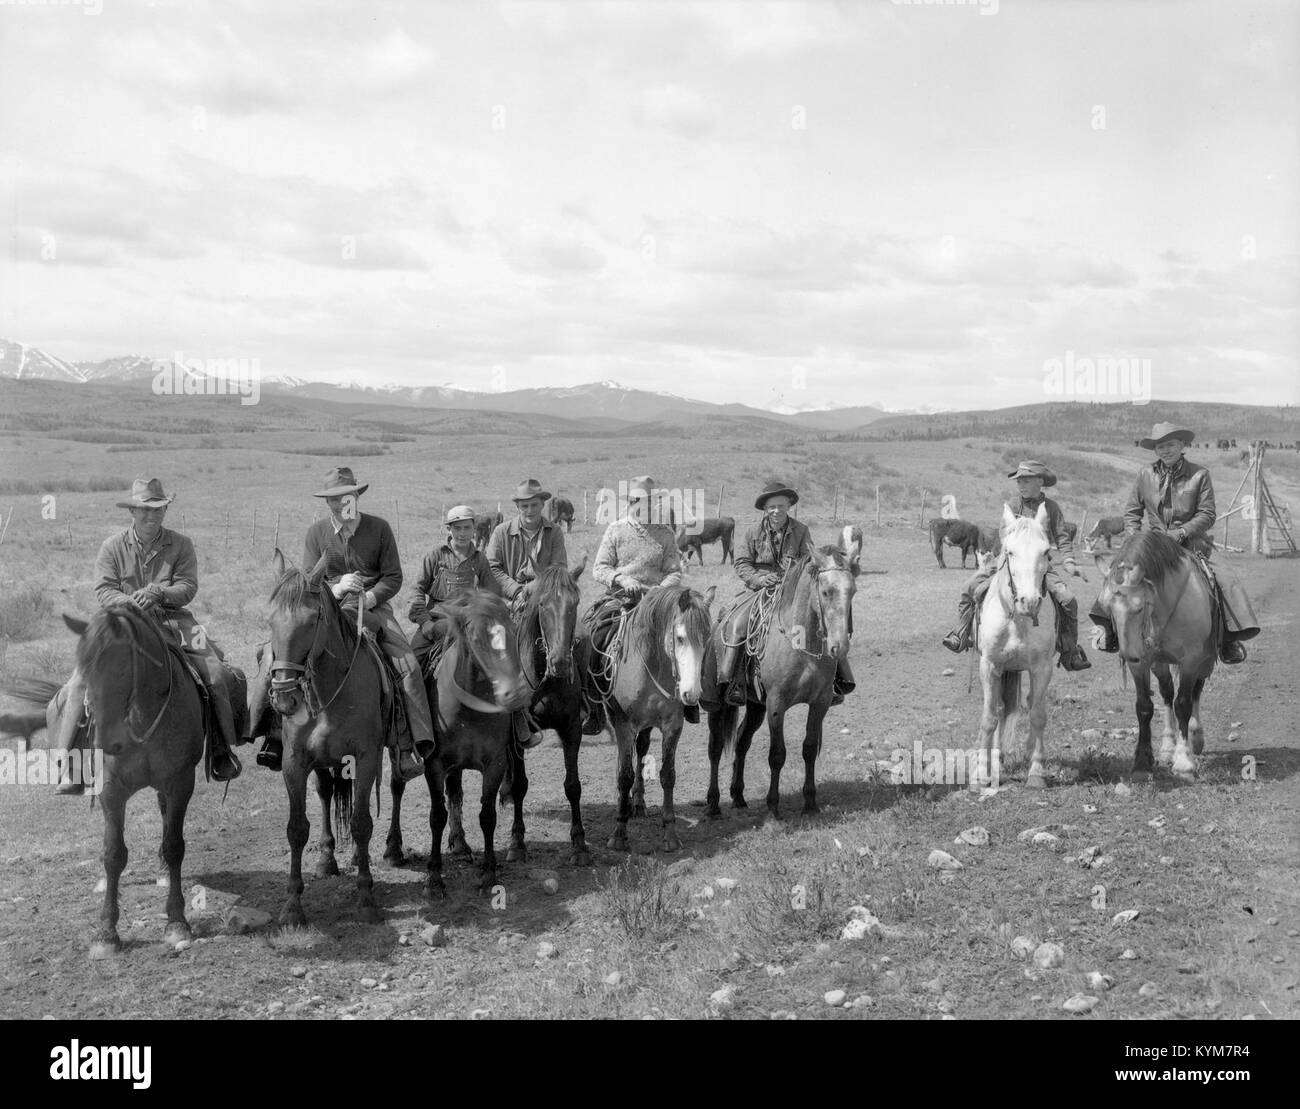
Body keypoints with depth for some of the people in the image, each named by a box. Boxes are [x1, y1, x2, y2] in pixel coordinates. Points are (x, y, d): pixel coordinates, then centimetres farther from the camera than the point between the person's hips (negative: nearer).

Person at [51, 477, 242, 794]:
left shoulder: (181, 545, 3)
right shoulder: (112, 547, 4)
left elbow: (187, 587, -5)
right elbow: (103, 591, -3)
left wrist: (157, 593, -23)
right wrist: (131, 601, -21)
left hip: (172, 621, 0)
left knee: (215, 673, -18)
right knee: (81, 680, -17)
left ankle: (221, 749, 0)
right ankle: (64, 761, -11)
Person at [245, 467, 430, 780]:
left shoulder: (379, 528, 3)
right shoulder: (316, 533, 6)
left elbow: (393, 578, 1)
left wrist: (368, 598, -17)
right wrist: (336, 588, -19)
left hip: (373, 607, -1)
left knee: (408, 666, -23)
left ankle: (409, 747, -20)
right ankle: (275, 732, -8)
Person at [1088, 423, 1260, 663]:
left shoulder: (1200, 474, -2)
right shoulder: (1146, 474, 5)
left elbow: (1207, 515, -3)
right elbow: (1132, 511, 13)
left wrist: (1182, 532, -17)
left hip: (1190, 545, -2)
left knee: (1226, 582, -20)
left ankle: (1228, 639, -9)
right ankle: (1110, 630, 0)